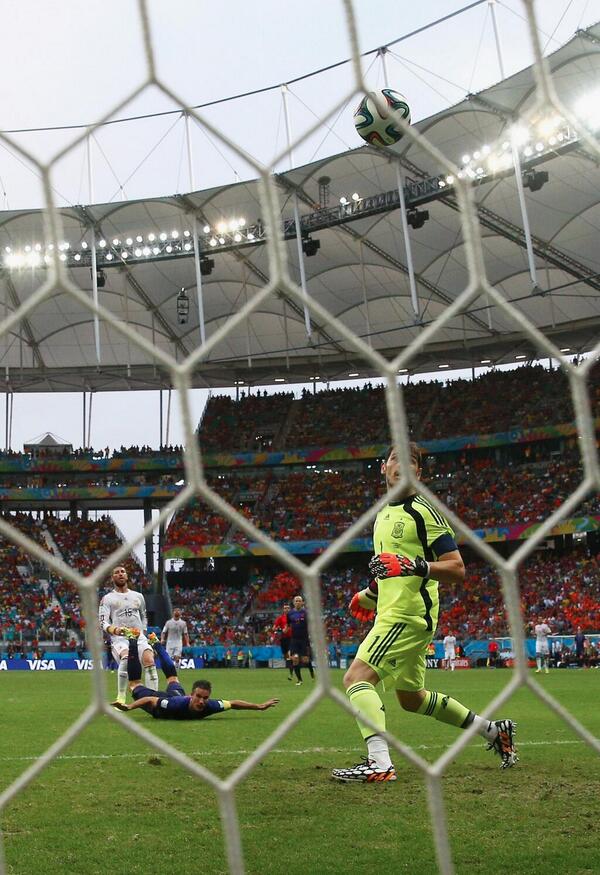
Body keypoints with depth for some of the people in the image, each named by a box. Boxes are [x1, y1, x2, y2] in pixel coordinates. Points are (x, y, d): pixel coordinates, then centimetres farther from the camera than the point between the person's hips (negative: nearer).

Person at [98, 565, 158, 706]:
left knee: (149, 661, -24)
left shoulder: (138, 596, 21)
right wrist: (114, 630, -23)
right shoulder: (108, 598, 8)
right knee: (126, 658, -34)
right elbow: (103, 622, -2)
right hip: (119, 638, -3)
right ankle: (121, 698, -25)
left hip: (139, 637, 3)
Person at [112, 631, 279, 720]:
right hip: (162, 700, -5)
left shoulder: (209, 706, -39)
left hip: (177, 695, 5)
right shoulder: (178, 704, -50)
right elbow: (150, 700, -41)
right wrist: (128, 706, -52)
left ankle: (156, 644, 55)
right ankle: (132, 641, 29)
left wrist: (259, 706, -26)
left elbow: (233, 703, -27)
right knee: (135, 683, 18)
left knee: (172, 678, 36)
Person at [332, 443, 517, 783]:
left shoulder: (425, 511, -10)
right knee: (411, 697, 19)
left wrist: (414, 566, -29)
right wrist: (369, 595, 30)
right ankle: (494, 730, 31)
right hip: (393, 614, 10)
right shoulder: (384, 513, 17)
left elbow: (456, 569, -15)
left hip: (408, 615, -10)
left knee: (357, 677, -18)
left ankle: (379, 763, -22)